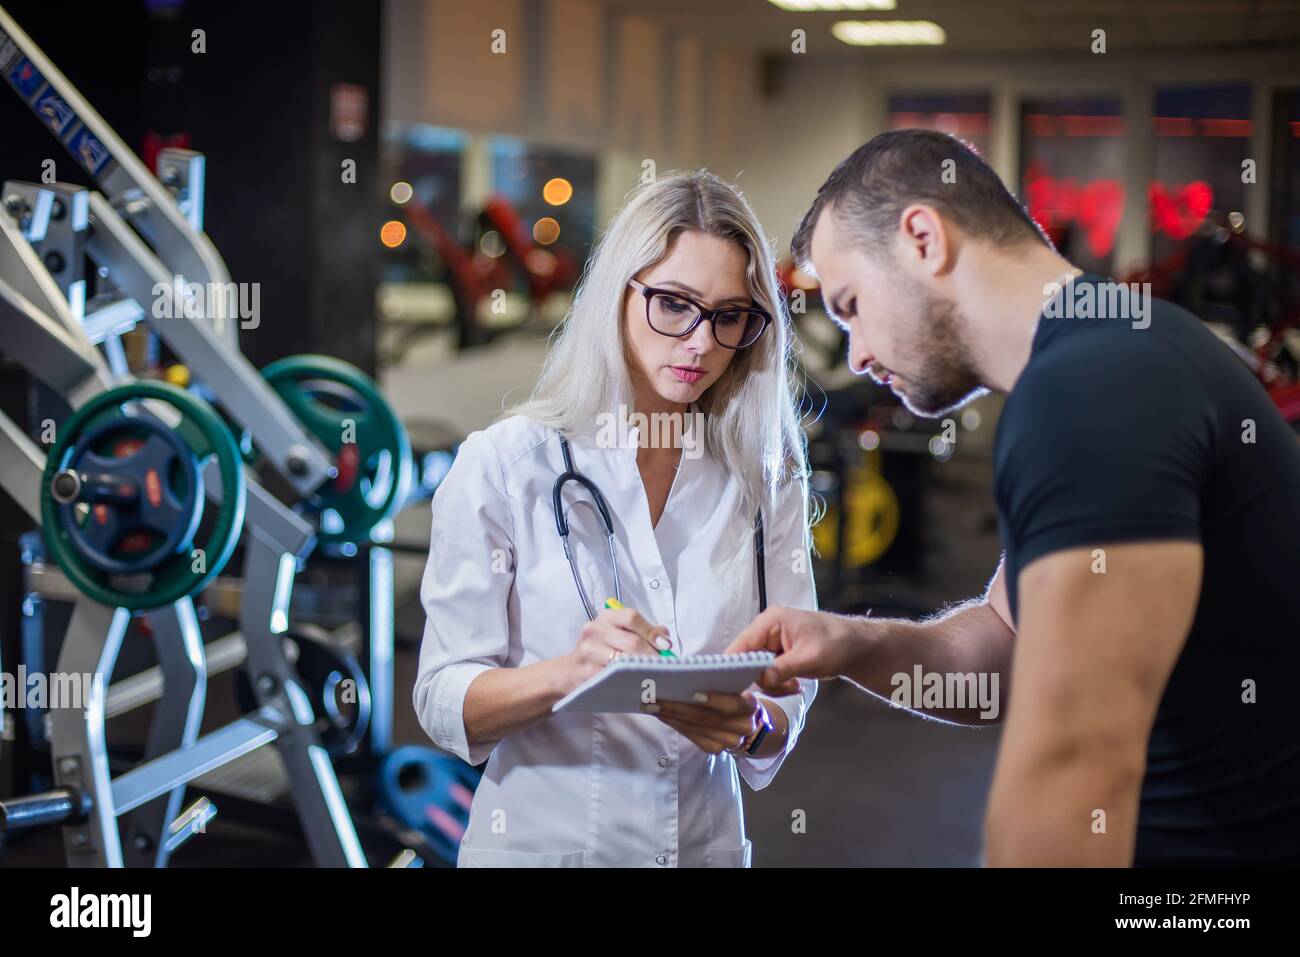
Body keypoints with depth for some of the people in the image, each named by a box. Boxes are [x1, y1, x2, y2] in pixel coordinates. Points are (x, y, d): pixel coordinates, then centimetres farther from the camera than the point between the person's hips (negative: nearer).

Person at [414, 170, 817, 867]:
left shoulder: (764, 484, 0)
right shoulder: (503, 463, -9)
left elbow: (789, 698, -1)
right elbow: (444, 701, -12)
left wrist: (747, 724, -22)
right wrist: (565, 674, -30)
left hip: (708, 841, 3)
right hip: (539, 839, -2)